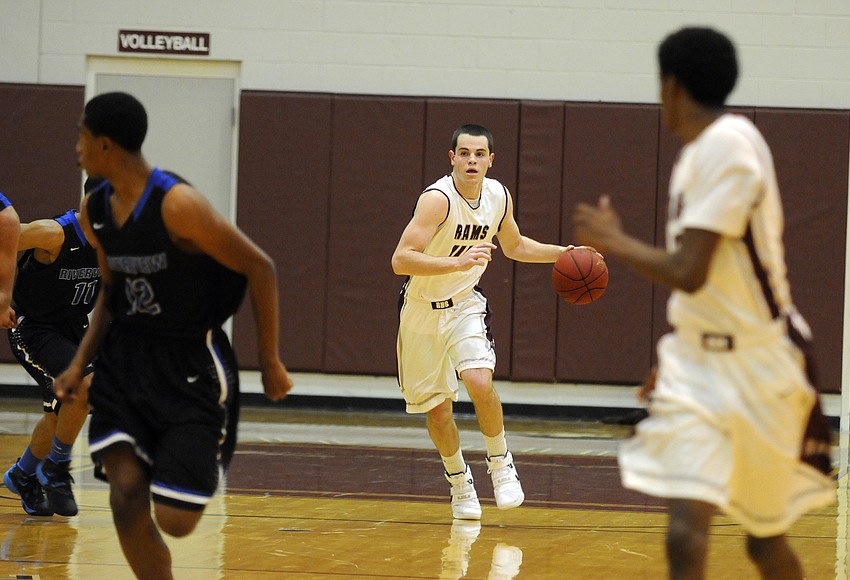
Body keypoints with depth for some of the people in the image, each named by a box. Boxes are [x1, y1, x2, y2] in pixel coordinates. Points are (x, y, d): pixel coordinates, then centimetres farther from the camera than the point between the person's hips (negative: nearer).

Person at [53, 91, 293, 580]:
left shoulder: (178, 205, -22)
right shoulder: (95, 212, 1)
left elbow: (260, 268, -16)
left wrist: (271, 363, -11)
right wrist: (81, 364, 5)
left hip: (191, 367, -6)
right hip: (127, 357, 6)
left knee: (174, 522, -7)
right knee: (126, 497, -12)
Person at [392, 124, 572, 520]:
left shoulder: (498, 196, -5)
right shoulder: (438, 198, -25)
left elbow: (515, 246, 16)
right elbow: (401, 260, -34)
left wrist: (563, 254, 6)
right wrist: (458, 262, -44)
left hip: (465, 305, 3)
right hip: (423, 310, -3)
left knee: (480, 382, -23)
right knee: (437, 408, 5)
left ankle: (501, 464, -1)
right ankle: (459, 483, 29)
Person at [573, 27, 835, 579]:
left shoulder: (728, 144, -19)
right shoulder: (697, 152, 10)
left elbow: (688, 273, -24)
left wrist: (613, 240, -9)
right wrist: (674, 360, 24)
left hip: (757, 367, -7)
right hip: (700, 364, 7)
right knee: (686, 535, -3)